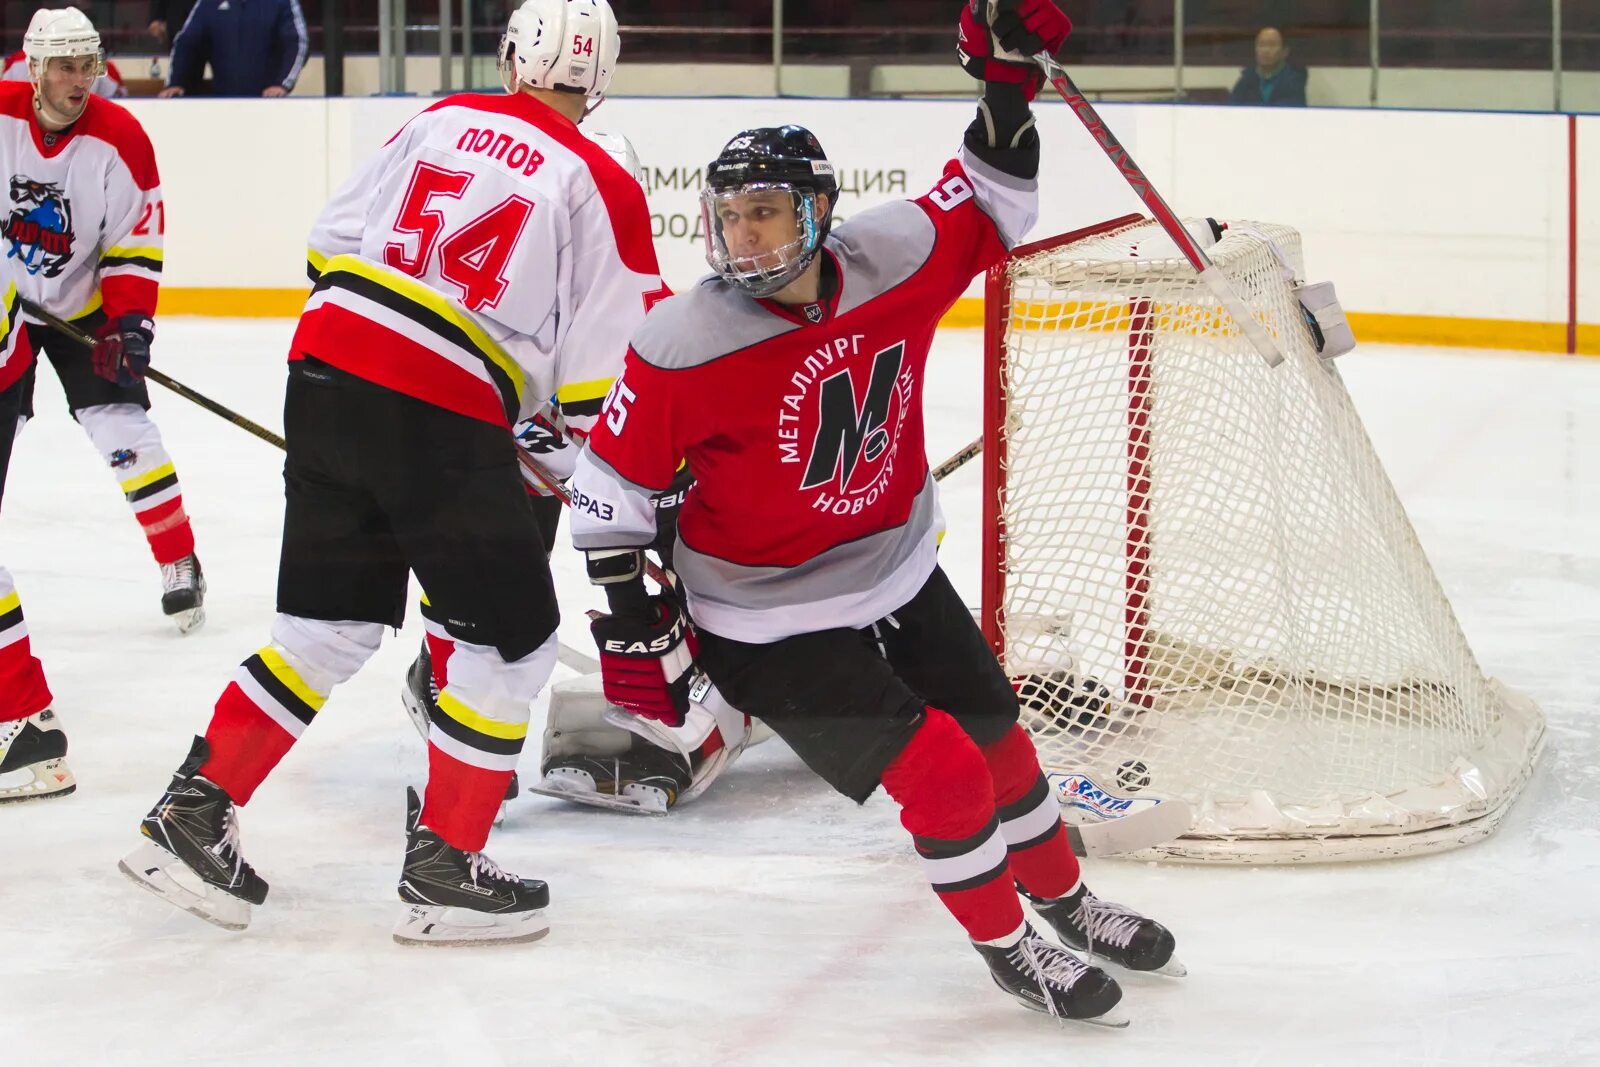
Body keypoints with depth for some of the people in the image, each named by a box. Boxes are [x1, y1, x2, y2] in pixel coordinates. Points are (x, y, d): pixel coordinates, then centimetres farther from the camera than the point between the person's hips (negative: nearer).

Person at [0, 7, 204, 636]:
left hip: (82, 306, -1)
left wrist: (129, 323, -19)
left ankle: (179, 563, 0)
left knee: (123, 428, -10)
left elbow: (136, 246, -11)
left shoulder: (120, 139, -16)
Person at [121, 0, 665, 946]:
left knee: (330, 621, 19)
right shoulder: (600, 187, -1)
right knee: (512, 639, 9)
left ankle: (193, 815, 17)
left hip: (327, 369, 6)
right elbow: (603, 373, -2)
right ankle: (444, 870, 11)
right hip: (446, 417, -6)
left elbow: (332, 238, 13)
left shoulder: (443, 119, 12)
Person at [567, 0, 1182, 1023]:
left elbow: (987, 216, 5)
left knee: (997, 736, 18)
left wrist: (1008, 92, -8)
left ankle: (1064, 898, 43)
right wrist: (634, 624, -13)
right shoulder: (686, 345, -24)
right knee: (940, 771, -12)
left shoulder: (890, 259, -13)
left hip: (898, 574, 6)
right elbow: (611, 481, -14)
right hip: (770, 621, -5)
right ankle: (1004, 942, 11)